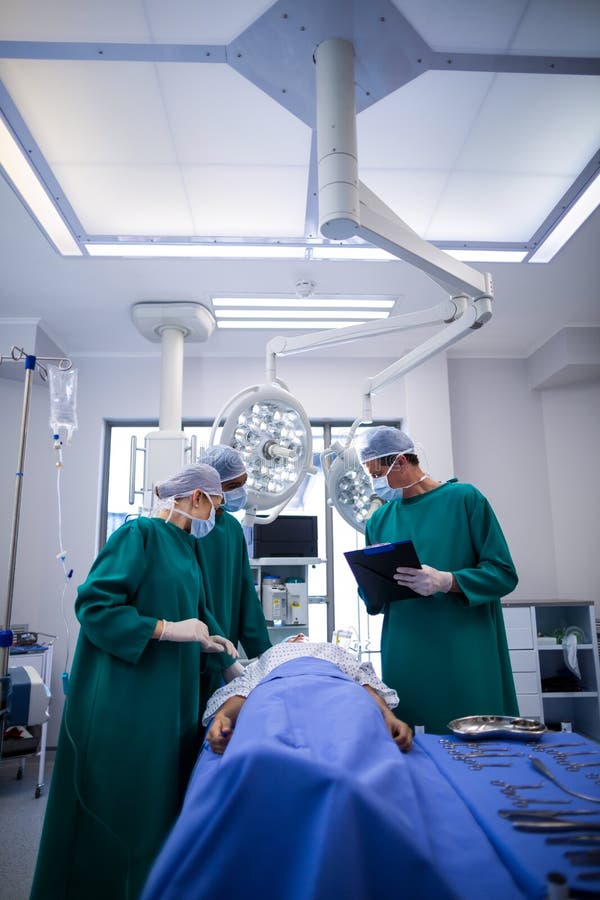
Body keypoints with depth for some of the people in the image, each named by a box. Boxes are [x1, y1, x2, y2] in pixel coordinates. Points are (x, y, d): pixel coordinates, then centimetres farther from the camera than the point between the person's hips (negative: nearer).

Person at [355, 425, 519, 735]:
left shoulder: (465, 499, -4)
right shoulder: (378, 520, 10)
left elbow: (503, 573, -7)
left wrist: (447, 581, -21)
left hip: (465, 656, -3)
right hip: (405, 660, 4)